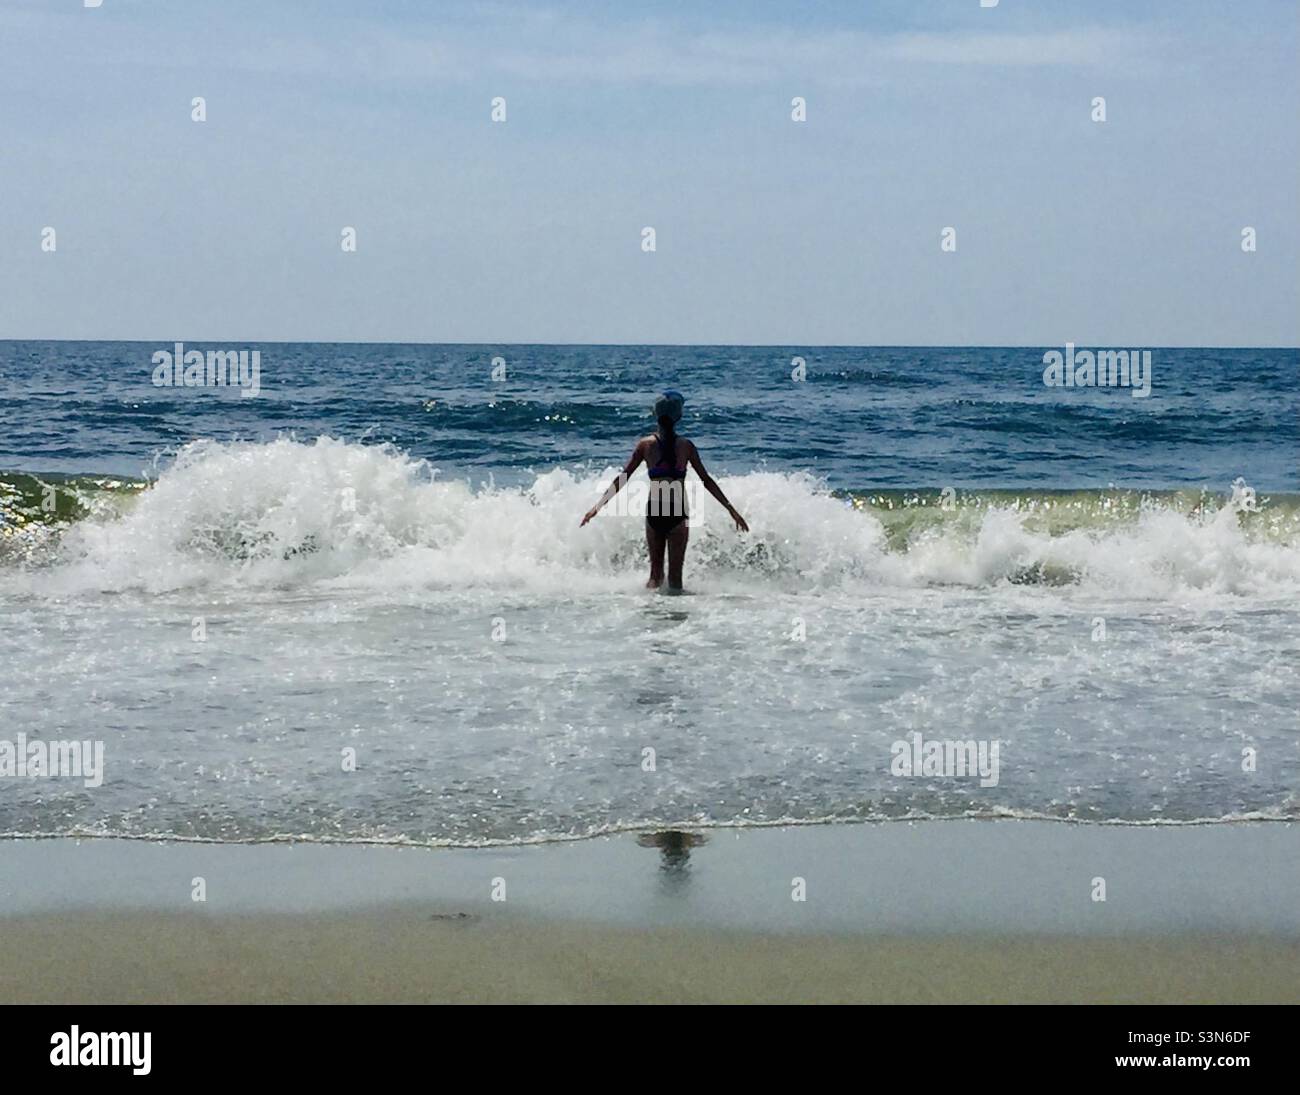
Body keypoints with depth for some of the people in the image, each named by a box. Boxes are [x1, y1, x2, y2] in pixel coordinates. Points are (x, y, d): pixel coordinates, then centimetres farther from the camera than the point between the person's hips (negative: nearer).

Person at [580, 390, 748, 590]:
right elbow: (706, 481, 0)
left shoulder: (645, 445, 1)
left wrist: (598, 506, 8)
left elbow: (622, 479, 1)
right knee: (675, 574, 6)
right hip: (678, 514, -1)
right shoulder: (685, 446, -1)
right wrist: (731, 510, 6)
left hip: (653, 513, 1)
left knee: (655, 571, 14)